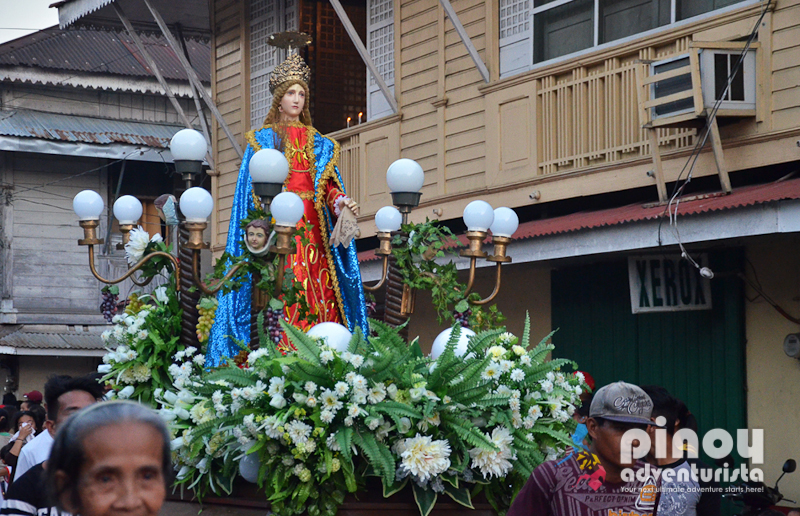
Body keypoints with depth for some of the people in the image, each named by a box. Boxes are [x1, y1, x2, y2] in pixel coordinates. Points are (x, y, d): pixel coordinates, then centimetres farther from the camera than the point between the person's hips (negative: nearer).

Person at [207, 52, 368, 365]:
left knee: (317, 293, -8)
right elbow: (253, 190, 4)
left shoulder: (320, 144, 20)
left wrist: (340, 202, -12)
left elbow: (329, 185, 10)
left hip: (312, 229, 3)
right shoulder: (262, 140, 12)